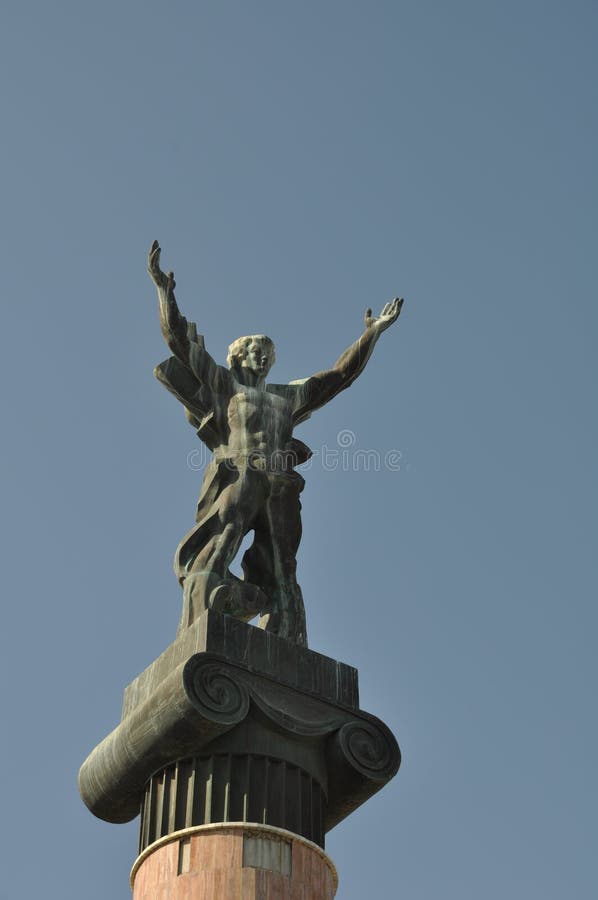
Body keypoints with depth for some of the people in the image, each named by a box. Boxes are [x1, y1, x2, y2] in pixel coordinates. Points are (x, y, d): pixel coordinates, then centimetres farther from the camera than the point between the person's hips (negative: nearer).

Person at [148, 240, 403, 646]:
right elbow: (180, 340, 15)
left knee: (281, 577, -5)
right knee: (211, 563, -20)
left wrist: (372, 333, 34)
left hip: (279, 489, 4)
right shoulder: (221, 382, 23)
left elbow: (338, 376, 35)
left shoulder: (287, 396, 32)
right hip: (236, 480, -4)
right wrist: (164, 289, 8)